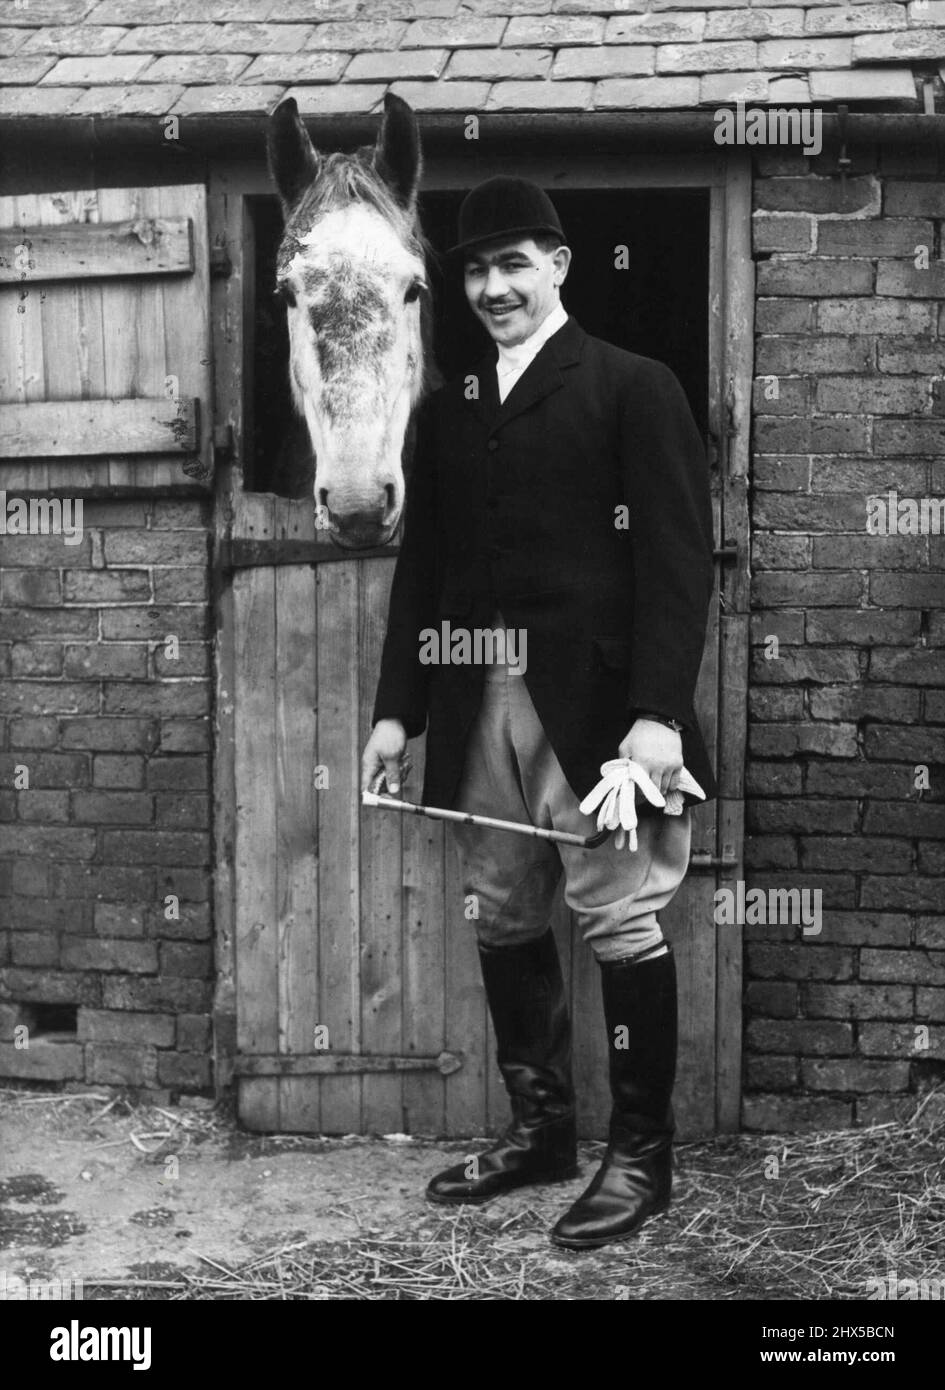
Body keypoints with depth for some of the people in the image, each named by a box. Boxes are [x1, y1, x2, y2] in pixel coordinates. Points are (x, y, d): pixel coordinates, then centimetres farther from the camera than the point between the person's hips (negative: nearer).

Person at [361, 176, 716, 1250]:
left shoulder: (634, 389, 0)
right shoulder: (446, 412, 16)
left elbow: (677, 558, -7)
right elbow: (421, 566, 16)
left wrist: (658, 710, -16)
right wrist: (396, 707, 9)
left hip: (595, 703, -5)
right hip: (477, 706, 5)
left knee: (620, 921, -1)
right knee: (503, 919, 10)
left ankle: (640, 1152, 12)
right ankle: (538, 1127, 25)